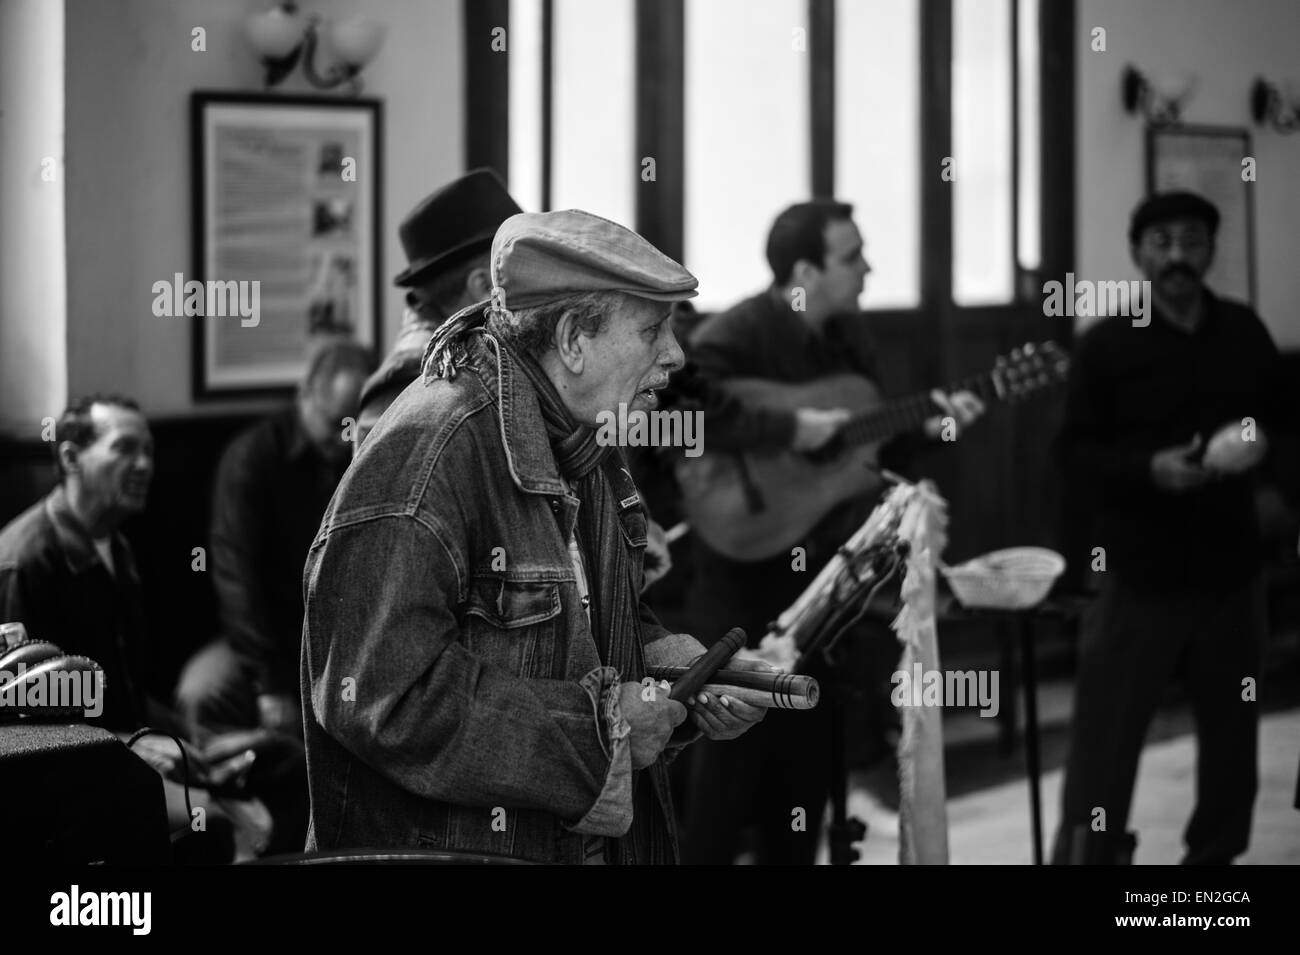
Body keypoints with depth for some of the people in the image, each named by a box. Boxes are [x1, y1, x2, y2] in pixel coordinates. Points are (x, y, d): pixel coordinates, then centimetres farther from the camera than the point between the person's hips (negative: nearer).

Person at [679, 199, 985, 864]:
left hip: (819, 567, 8)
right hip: (747, 572, -8)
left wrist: (924, 425, 0)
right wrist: (788, 431, -31)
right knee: (736, 748, -4)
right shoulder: (733, 337, -18)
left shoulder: (847, 332, 8)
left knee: (807, 747, 13)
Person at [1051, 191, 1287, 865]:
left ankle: (1214, 855, 29)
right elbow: (1075, 449, -4)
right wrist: (1148, 469, -21)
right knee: (1103, 739, -5)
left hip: (1228, 568, 4)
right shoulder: (1108, 343, -5)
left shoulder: (1245, 333, 5)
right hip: (1139, 574, -4)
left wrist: (1261, 440, -6)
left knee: (1231, 733, 13)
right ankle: (1085, 856, 3)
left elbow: (1279, 414, 17)